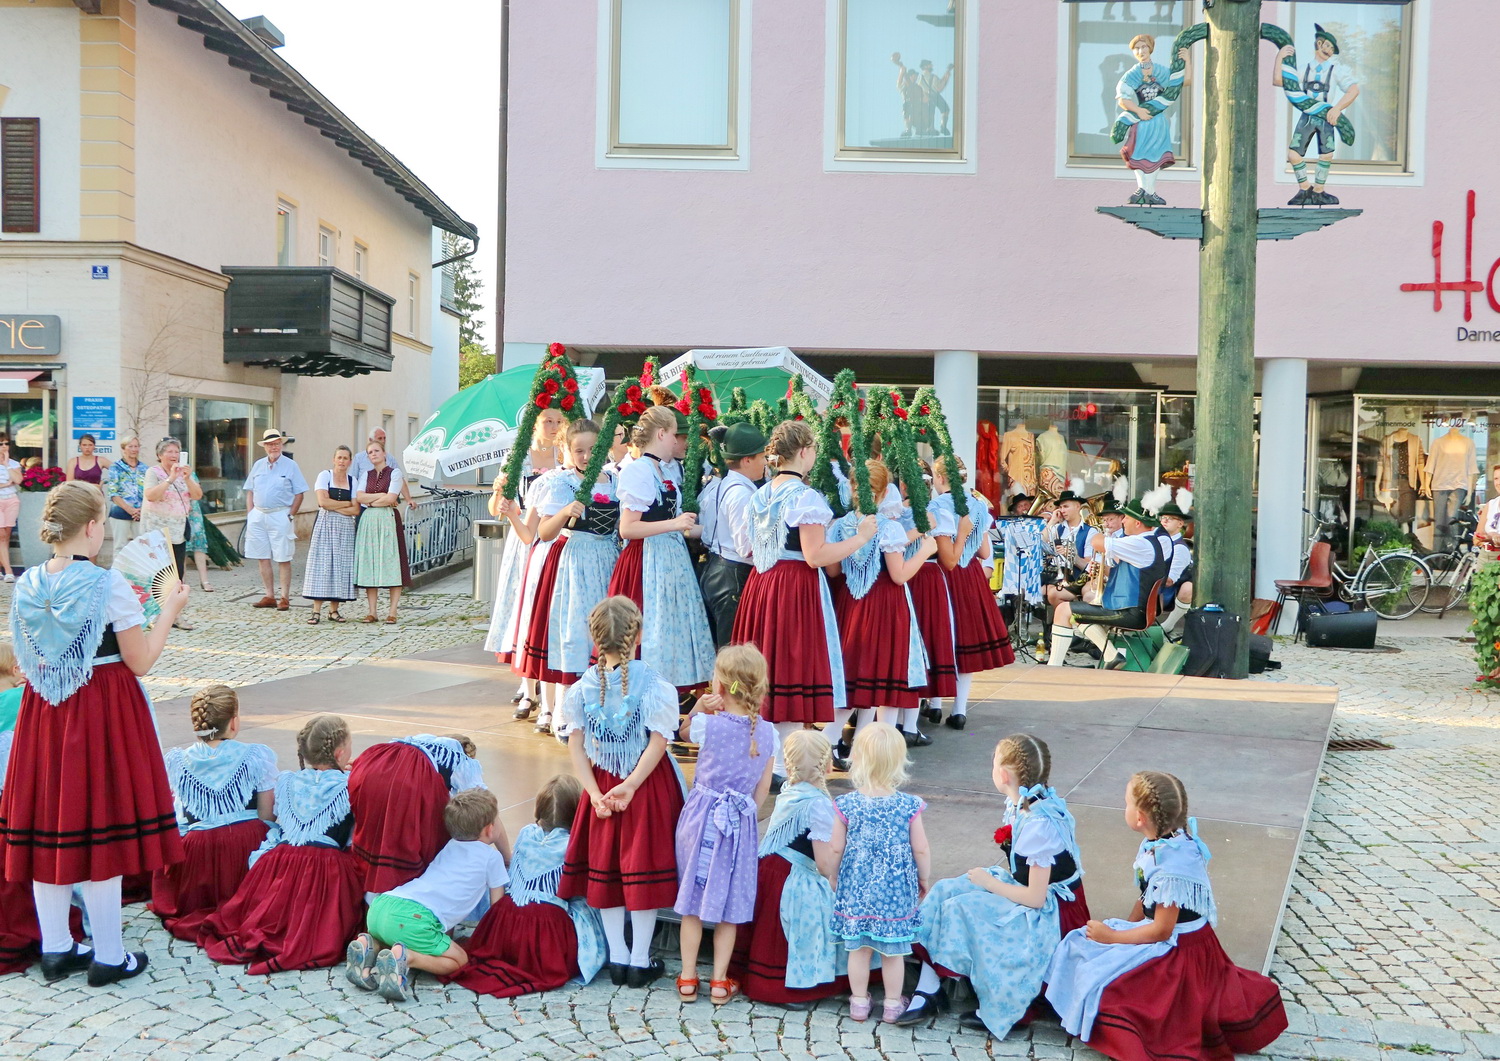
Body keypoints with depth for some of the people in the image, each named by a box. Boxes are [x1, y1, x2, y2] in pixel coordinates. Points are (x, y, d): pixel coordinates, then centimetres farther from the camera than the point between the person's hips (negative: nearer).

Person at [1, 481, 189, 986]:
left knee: (47, 824, 13)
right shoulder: (109, 585, -16)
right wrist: (169, 610, 1)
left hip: (43, 714, 6)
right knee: (100, 825, 2)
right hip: (104, 712, -6)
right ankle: (108, 957, 11)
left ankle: (55, 948, 24)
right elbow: (140, 662, -12)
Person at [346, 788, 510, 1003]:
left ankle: (371, 946, 3)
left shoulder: (450, 846, 32)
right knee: (458, 959, 5)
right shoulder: (492, 856, 12)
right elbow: (497, 906, 17)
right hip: (413, 917, -7)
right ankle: (405, 957, -20)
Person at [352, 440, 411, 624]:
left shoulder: (394, 472, 2)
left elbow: (391, 498, -10)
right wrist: (381, 496, -6)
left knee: (391, 564, -6)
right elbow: (359, 497, 2)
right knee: (369, 565, 1)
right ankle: (371, 612, 3)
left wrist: (370, 501, -1)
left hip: (388, 520, -5)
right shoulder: (367, 475, 16)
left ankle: (392, 612, -5)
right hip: (368, 521, 5)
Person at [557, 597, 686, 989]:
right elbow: (657, 743, -17)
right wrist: (630, 787, -14)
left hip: (602, 786, 3)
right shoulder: (655, 685, -14)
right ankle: (640, 961, 10)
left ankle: (617, 957, 19)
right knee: (644, 868, 5)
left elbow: (575, 747, -5)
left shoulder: (582, 687, -4)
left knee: (604, 868, 14)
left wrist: (595, 792, -7)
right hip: (648, 786, -3)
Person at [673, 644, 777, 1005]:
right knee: (729, 905, 14)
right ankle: (720, 982, 19)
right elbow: (762, 791, 1)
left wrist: (699, 708, -6)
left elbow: (684, 731, 10)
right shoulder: (768, 732, -6)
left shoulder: (708, 725, -15)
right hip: (741, 823, 2)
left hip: (701, 816, -2)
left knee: (692, 899, 12)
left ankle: (688, 979, 20)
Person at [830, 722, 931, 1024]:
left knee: (858, 947, 15)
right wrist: (924, 878, 12)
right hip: (896, 887, 0)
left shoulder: (846, 805, -13)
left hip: (856, 886, 0)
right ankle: (893, 1005, 26)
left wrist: (833, 879, 12)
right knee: (893, 951, 14)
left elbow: (836, 849, -5)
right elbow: (920, 850, -6)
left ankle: (859, 1002, 27)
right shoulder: (909, 806, -13)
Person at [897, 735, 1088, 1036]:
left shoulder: (1040, 825, -27)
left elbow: (1035, 897, -25)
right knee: (944, 891, -3)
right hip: (1031, 888, 9)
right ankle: (928, 989, -4)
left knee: (960, 909, -20)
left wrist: (989, 882, -14)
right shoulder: (1019, 805, 0)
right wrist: (989, 878, -2)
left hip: (1051, 912, -9)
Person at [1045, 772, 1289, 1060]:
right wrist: (1124, 928, 3)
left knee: (1102, 979, -16)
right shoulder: (1155, 844, -5)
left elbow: (1162, 929, -24)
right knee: (1080, 944, 8)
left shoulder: (1171, 864, -31)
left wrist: (1113, 936, -16)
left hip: (1177, 948, -9)